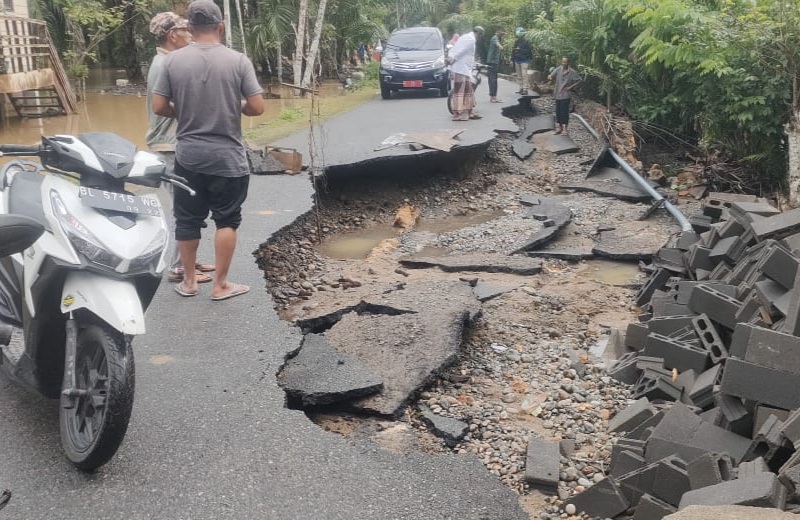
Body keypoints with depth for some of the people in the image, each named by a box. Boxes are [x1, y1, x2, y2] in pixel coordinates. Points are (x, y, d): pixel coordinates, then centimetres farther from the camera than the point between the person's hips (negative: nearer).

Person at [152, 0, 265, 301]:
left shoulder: (173, 60, -3)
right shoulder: (238, 61, -8)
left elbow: (158, 107, -3)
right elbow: (257, 108, -9)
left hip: (188, 156, 2)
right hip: (228, 158, -2)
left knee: (187, 220, 13)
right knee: (227, 220, 8)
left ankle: (189, 281, 24)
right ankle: (220, 285, 12)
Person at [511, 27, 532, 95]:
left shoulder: (526, 41, -7)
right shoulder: (516, 42, 13)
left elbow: (528, 51, -15)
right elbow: (513, 51, 19)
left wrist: (520, 49, -20)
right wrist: (512, 59, 15)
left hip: (524, 60, -7)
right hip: (517, 60, 7)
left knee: (524, 75, -13)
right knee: (519, 76, 8)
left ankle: (525, 89, -14)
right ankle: (521, 88, 14)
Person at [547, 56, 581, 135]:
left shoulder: (572, 72, -5)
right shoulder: (557, 70, -1)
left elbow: (578, 80, 3)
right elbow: (551, 76, -10)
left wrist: (571, 87, -5)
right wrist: (549, 78, -34)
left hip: (566, 95, -3)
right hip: (557, 94, 3)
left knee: (564, 111, -6)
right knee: (558, 111, 8)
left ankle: (565, 128, 0)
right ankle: (560, 127, 19)